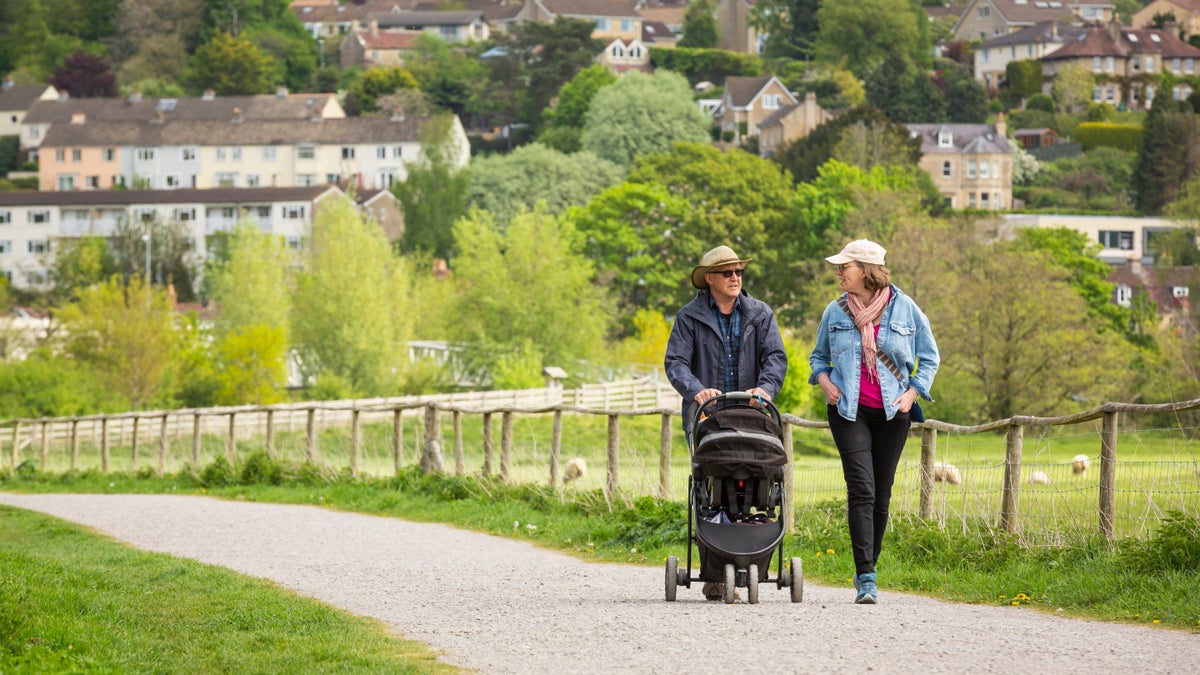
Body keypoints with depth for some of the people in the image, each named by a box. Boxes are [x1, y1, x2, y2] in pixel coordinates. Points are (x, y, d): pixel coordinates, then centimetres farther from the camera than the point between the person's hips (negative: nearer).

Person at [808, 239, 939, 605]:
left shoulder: (905, 309, 1)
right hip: (849, 411, -1)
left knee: (881, 495, 6)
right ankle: (866, 579, -17)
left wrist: (913, 393, -2)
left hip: (892, 413, 1)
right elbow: (818, 356, 19)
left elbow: (929, 357, 10)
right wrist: (825, 382, 0)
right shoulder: (836, 311, 5)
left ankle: (867, 569, 22)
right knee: (861, 491, -14)